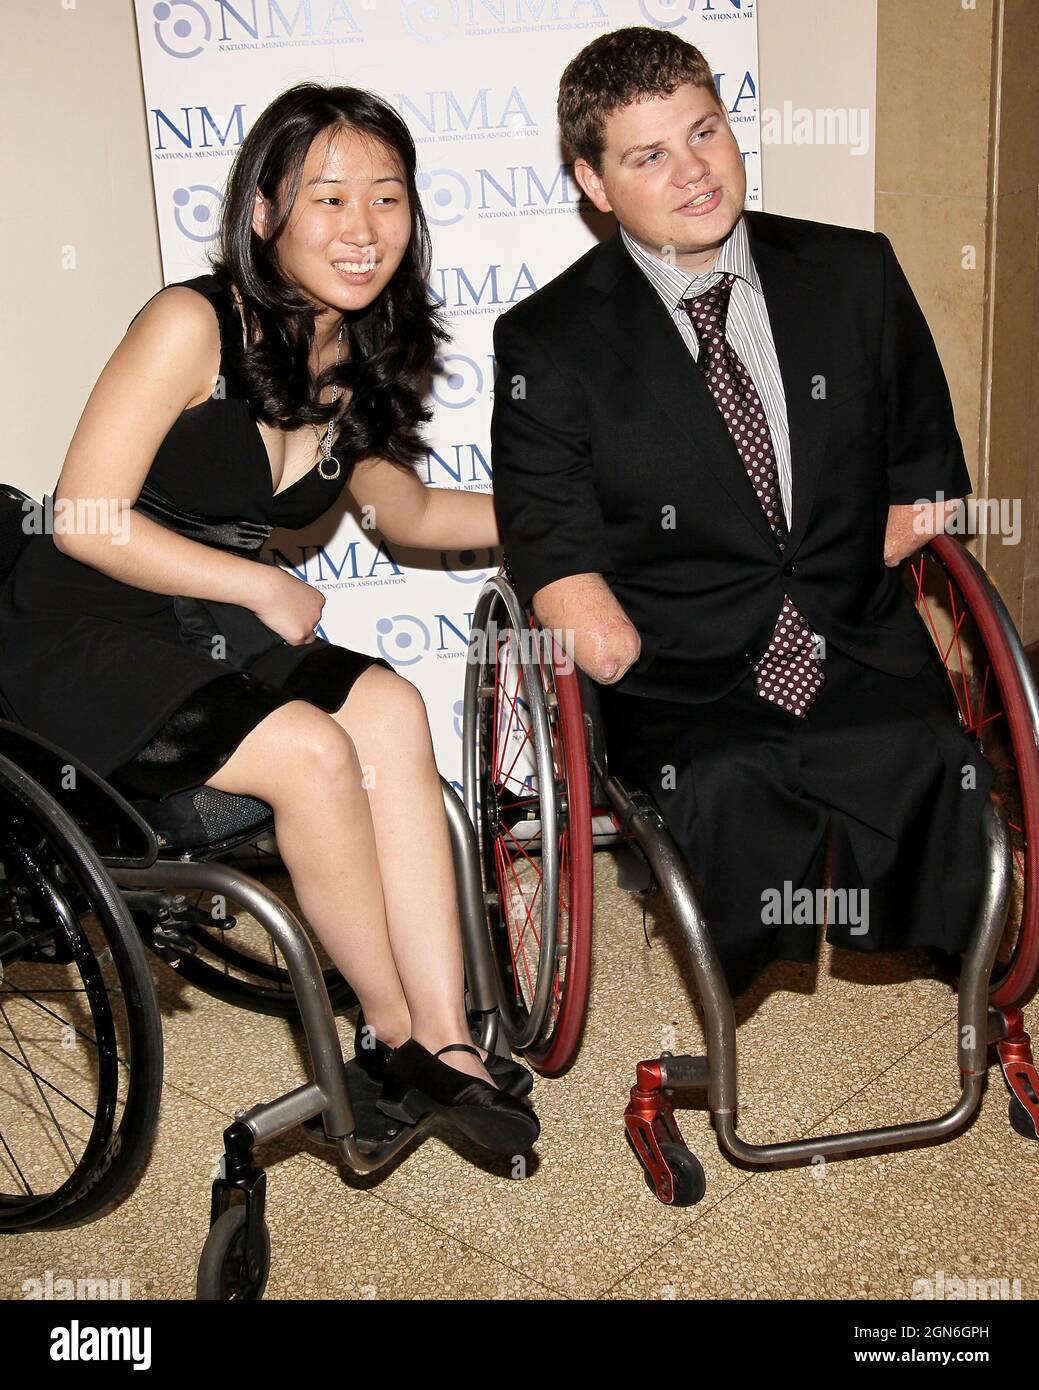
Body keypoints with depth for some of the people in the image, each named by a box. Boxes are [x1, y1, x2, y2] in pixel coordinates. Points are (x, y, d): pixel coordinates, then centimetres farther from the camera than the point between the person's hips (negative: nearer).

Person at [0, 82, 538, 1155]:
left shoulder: (363, 359, 4)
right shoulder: (194, 324, -18)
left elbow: (403, 511, 18)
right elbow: (86, 522, -18)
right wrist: (265, 588, -13)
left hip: (209, 632, 6)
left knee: (388, 709, -20)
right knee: (310, 748, -26)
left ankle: (441, 1036, -19)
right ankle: (396, 1033, -5)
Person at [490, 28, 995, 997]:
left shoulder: (856, 274, 10)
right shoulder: (549, 342, 0)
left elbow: (925, 482, 16)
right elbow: (567, 588, -6)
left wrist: (853, 605, 3)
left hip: (860, 657, 3)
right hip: (681, 688, -2)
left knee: (934, 768, -28)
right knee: (730, 789, -34)